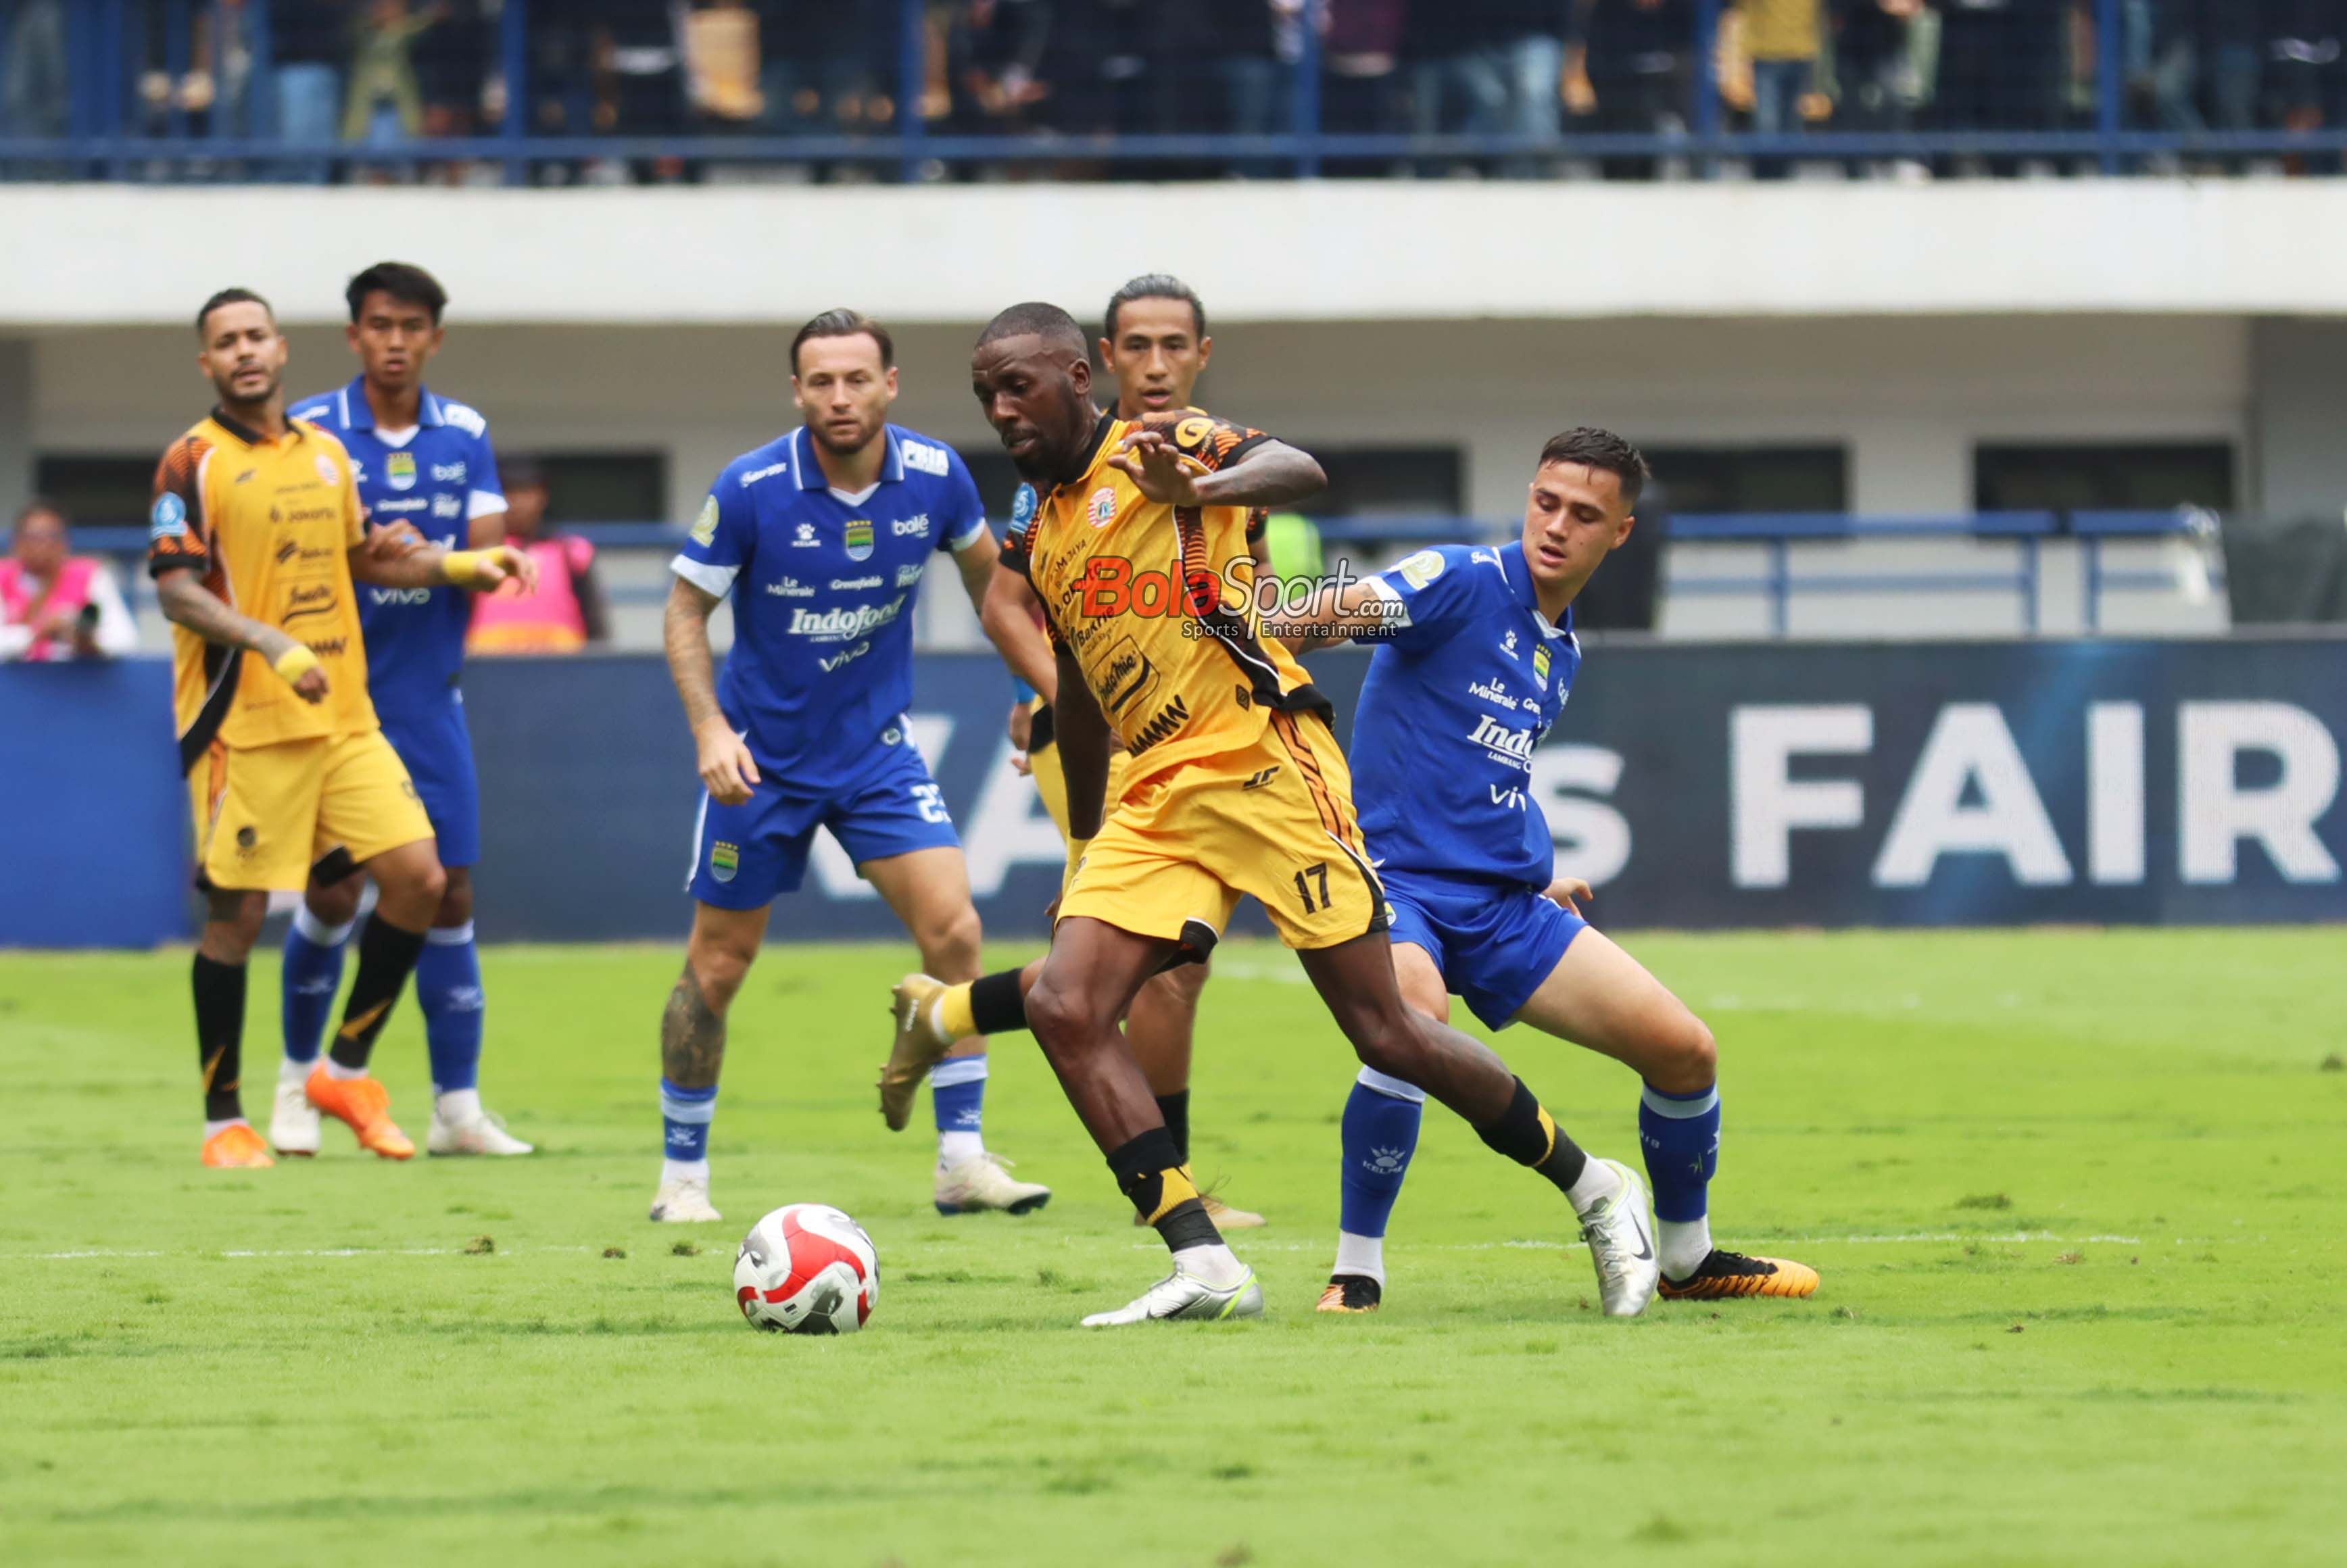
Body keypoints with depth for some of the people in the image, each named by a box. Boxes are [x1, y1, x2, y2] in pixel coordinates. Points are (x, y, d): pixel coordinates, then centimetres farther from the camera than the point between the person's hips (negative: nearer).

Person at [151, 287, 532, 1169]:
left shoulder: (326, 453, 13)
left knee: (419, 878, -2)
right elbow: (178, 593, -13)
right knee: (237, 914, -3)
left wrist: (460, 566, 11)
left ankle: (347, 1067, 15)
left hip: (344, 720, 6)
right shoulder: (196, 463, -7)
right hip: (243, 725, -6)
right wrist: (273, 645, -27)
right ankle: (223, 1121, 9)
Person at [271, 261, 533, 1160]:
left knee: (449, 893, 0)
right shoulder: (310, 430, -4)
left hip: (431, 703, 3)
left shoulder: (466, 436, 5)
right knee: (332, 894, -3)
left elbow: (487, 557, -2)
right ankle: (298, 1081, 19)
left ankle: (458, 1105, 5)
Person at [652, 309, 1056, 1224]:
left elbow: (985, 574, 10)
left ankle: (963, 1161, -6)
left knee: (951, 927, -13)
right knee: (716, 967, 4)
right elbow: (686, 609, -8)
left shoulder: (935, 479, -11)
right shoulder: (750, 491, -19)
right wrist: (710, 728, -21)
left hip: (877, 747, 2)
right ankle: (683, 1174, 20)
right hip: (762, 755, -2)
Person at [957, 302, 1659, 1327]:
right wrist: (1083, 847, 32)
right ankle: (1204, 1269, -14)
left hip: (1261, 761, -7)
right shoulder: (1041, 540, 18)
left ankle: (1596, 1194, 11)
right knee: (1063, 1007, -13)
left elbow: (1301, 471, -23)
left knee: (1383, 1030, -8)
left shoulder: (1158, 446, -4)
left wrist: (1205, 486, -45)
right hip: (1158, 795, 7)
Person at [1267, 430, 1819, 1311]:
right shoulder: (1465, 582, -9)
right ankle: (1355, 1271, -24)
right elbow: (1337, 614, -26)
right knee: (1416, 1015, -39)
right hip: (1398, 877, -8)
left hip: (1506, 903, 8)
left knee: (1685, 1049, 3)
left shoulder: (1564, 655, 15)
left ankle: (1687, 1260, 29)